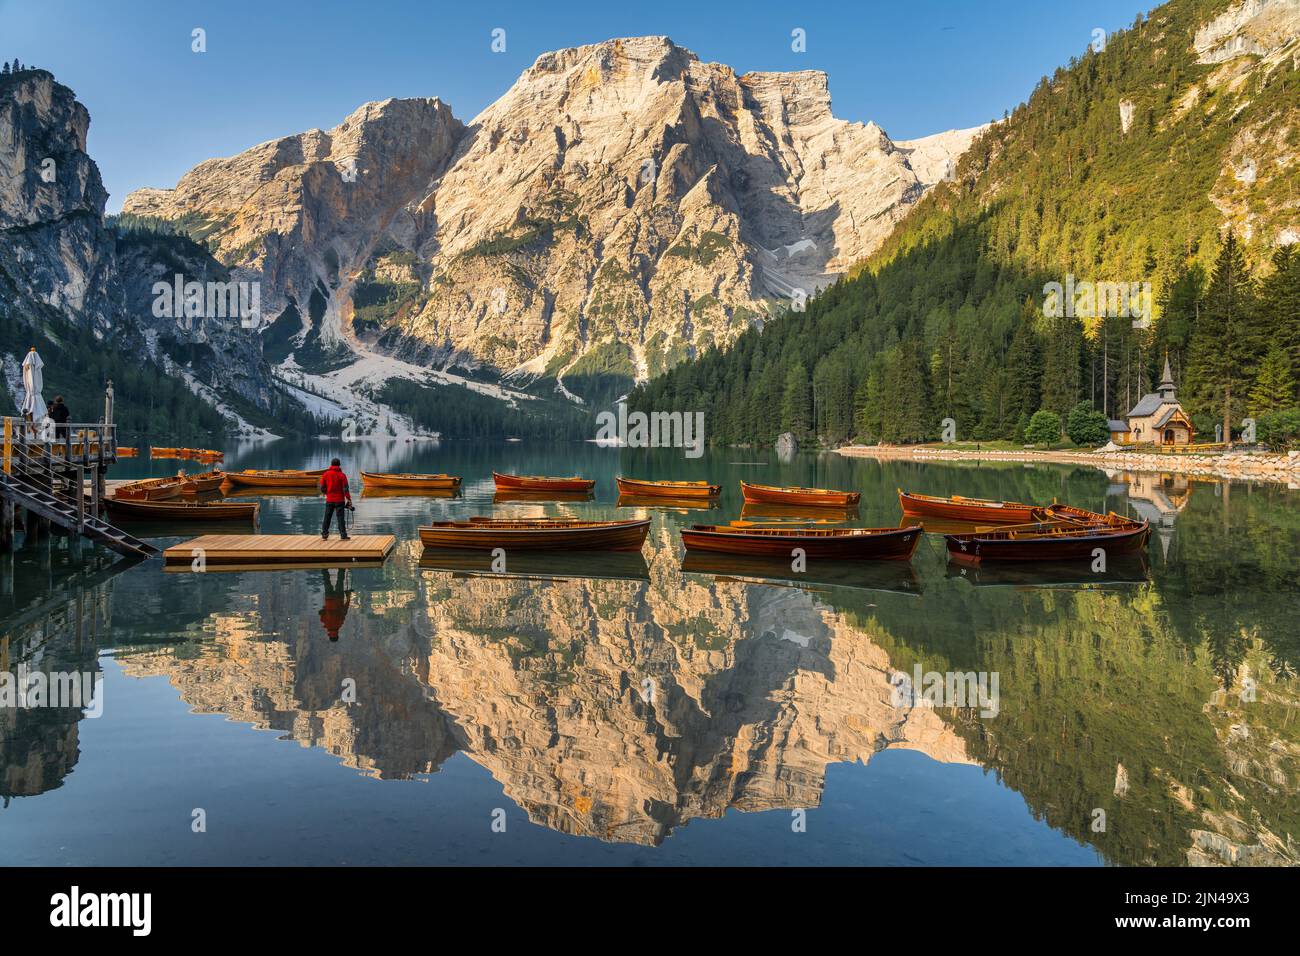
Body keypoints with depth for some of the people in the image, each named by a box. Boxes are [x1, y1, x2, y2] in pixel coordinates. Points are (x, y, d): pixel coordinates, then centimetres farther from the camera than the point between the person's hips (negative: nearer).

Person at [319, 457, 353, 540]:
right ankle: (343, 535, 0)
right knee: (341, 518, 1)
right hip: (339, 500, -2)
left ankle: (324, 535, 11)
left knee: (327, 517, 10)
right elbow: (345, 489, -11)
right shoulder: (342, 475, -8)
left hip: (329, 500, 2)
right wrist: (349, 499, -8)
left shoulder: (325, 474, 0)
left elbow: (322, 488, 3)